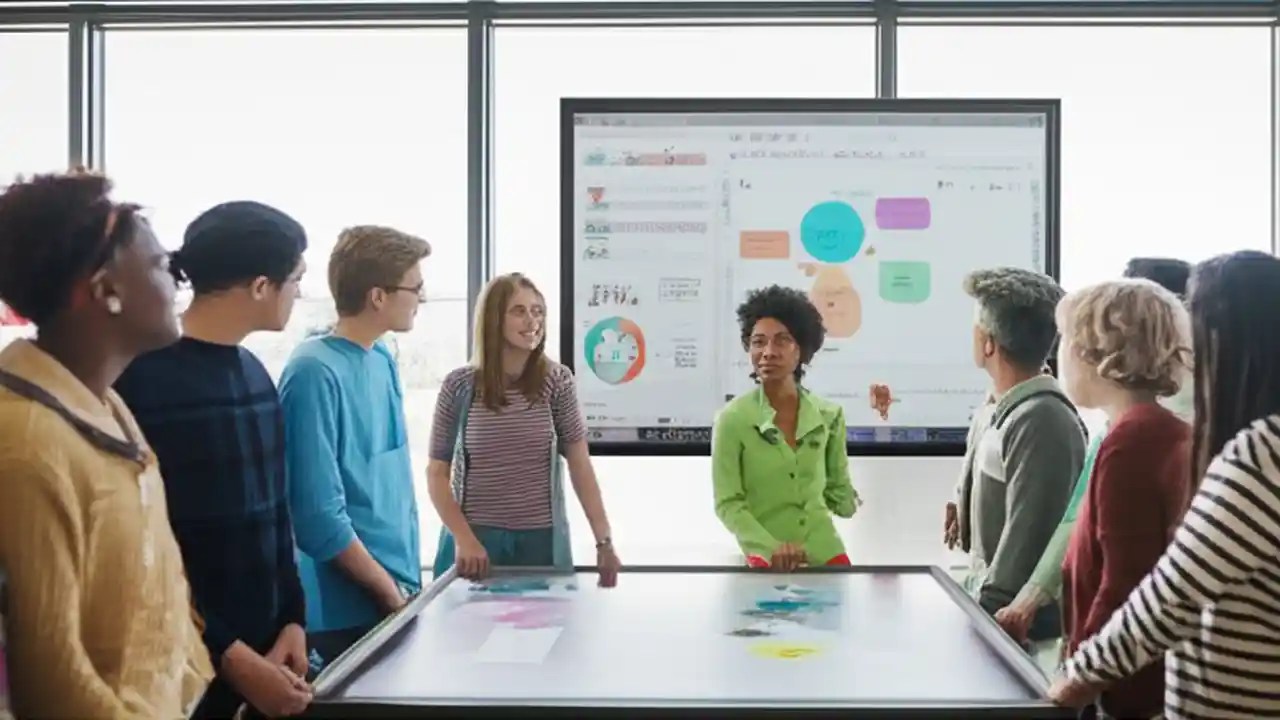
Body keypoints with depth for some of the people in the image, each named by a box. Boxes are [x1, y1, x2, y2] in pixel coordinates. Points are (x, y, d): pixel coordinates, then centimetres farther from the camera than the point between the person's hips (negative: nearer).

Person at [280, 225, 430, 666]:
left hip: (399, 589, 8)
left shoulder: (382, 360, 6)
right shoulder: (316, 373, -19)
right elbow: (320, 516, -21)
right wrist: (390, 593, -14)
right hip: (352, 608, -8)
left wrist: (407, 580, 10)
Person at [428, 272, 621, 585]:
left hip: (541, 540, 1)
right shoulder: (459, 387, -3)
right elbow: (437, 473, 0)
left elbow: (580, 464, -2)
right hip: (475, 538, 0)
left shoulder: (556, 382, -2)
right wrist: (464, 539, -11)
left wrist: (604, 541, -7)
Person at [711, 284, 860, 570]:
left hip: (826, 553, 4)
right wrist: (771, 547, -23)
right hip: (766, 559, -3)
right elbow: (728, 504, -13)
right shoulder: (732, 419, -12)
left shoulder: (829, 415, -1)